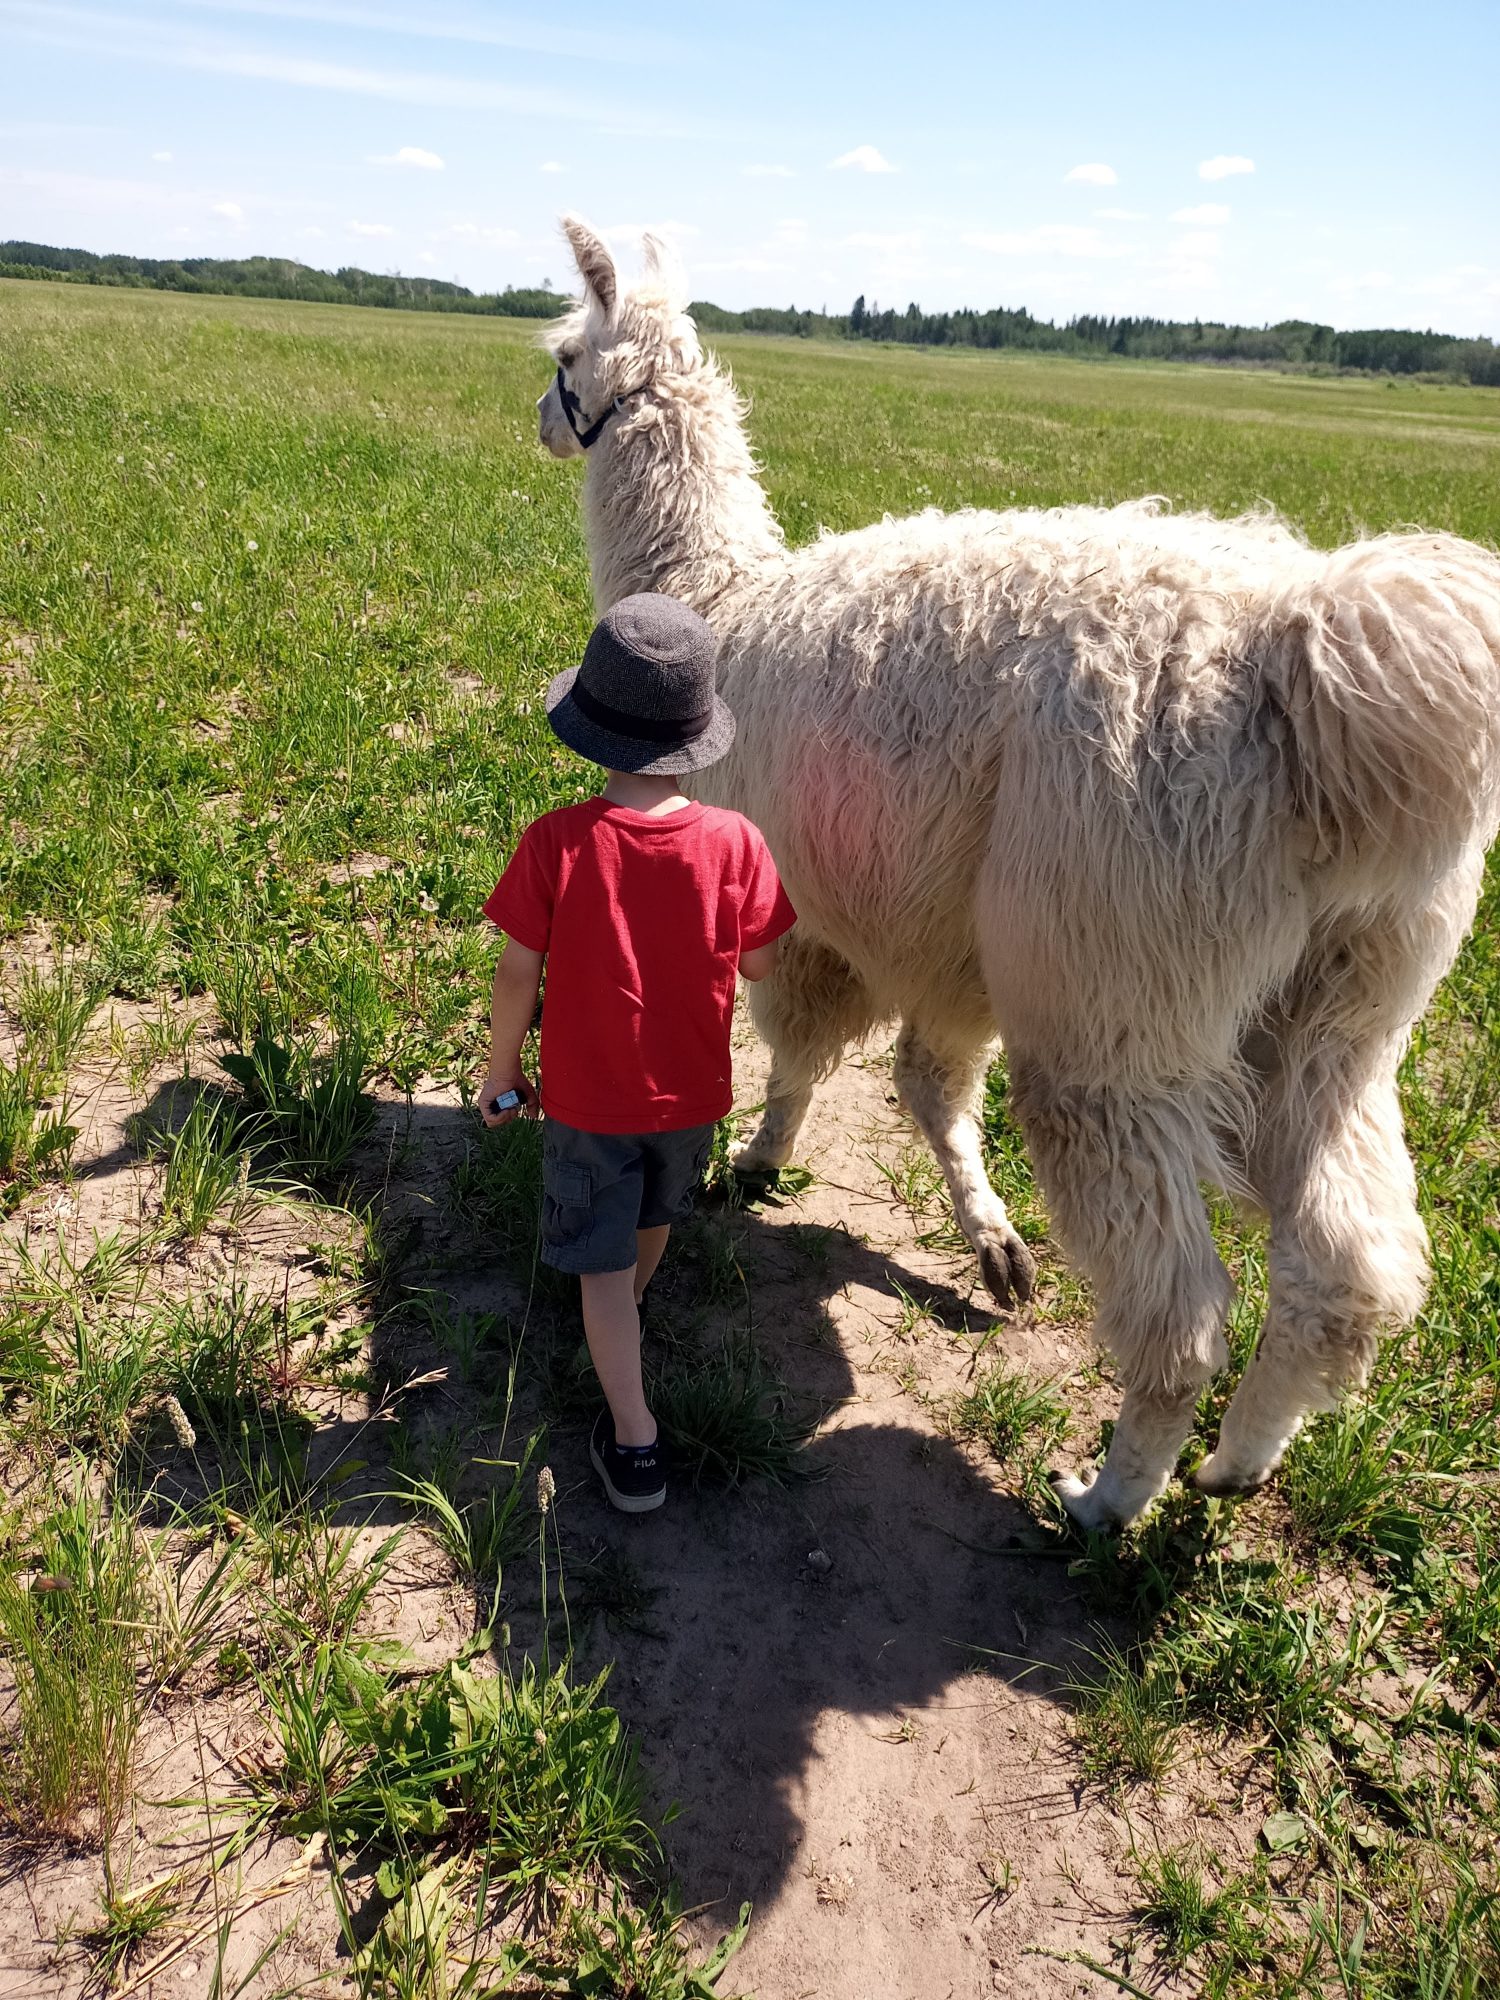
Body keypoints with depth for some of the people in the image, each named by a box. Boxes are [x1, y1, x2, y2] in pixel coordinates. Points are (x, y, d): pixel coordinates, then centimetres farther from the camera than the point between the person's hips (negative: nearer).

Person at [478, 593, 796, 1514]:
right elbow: (760, 963, -8)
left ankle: (635, 1438, 14)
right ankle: (627, 1323, 60)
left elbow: (518, 973, -16)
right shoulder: (735, 842, -20)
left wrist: (502, 1067, 1)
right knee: (654, 1221, 31)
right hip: (691, 1093, 3)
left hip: (587, 1098, -3)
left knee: (603, 1264, 13)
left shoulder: (555, 843, -24)